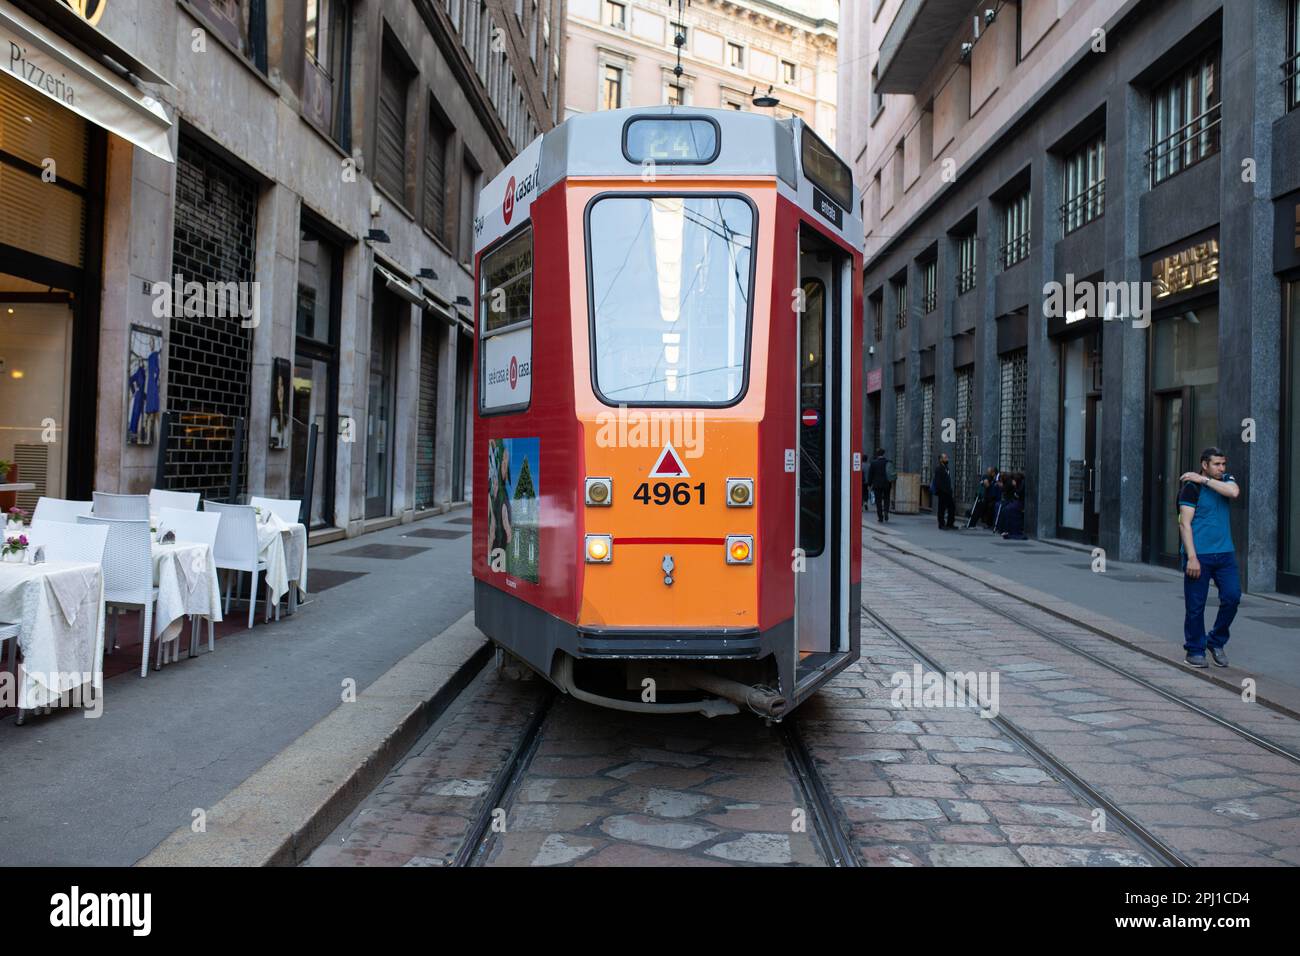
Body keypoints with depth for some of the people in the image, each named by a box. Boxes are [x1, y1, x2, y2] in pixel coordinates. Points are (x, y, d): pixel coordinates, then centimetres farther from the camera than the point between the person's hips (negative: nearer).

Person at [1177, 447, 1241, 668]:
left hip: (1225, 553, 5)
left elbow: (1234, 492, -14)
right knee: (1196, 606, 0)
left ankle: (1216, 642, 18)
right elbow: (1185, 523, -11)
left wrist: (1204, 480, -11)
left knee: (1232, 597, -2)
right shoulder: (1191, 487, -6)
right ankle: (1195, 650, 13)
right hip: (1199, 555, -5)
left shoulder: (1225, 481, 12)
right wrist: (1192, 557, -17)